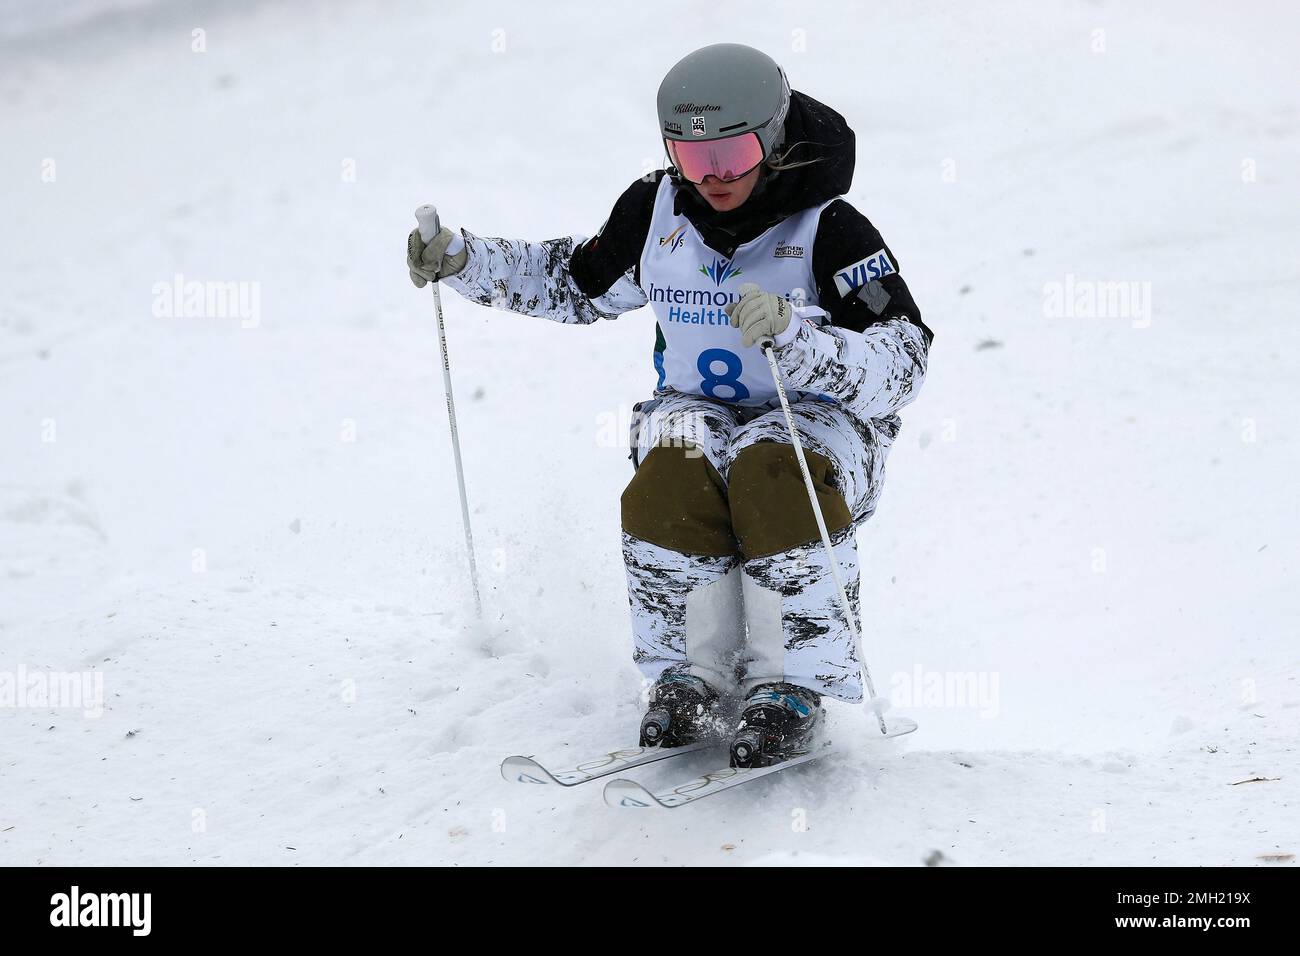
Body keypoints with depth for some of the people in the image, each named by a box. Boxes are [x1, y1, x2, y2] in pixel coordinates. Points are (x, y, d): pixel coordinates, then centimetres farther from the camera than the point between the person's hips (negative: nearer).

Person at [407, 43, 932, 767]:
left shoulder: (829, 230, -17)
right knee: (673, 477, -32)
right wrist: (459, 259, 6)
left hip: (819, 417, -3)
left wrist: (793, 332, -42)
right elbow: (579, 285, 18)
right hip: (701, 408, 4)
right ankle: (692, 678, -16)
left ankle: (792, 686, -21)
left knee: (774, 476, -37)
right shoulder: (657, 212, -2)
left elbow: (902, 366, -25)